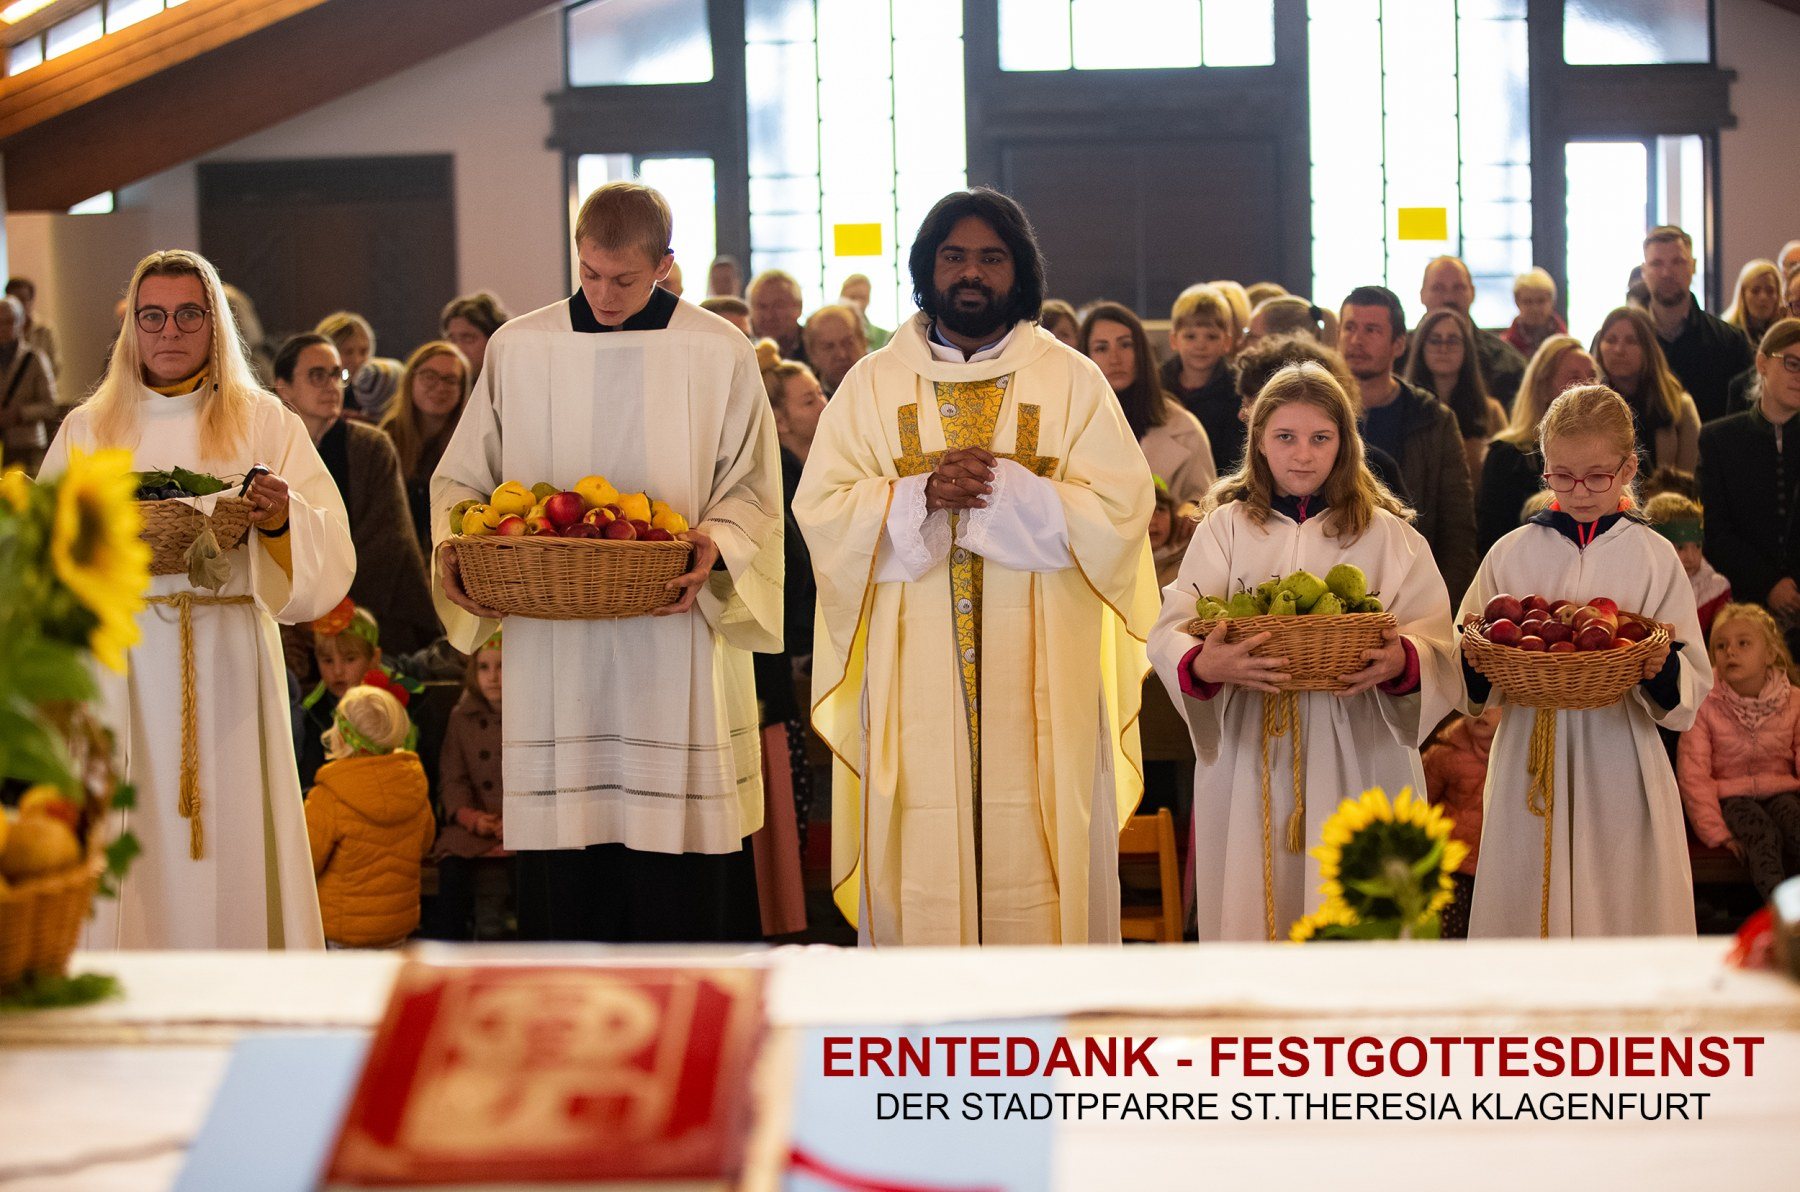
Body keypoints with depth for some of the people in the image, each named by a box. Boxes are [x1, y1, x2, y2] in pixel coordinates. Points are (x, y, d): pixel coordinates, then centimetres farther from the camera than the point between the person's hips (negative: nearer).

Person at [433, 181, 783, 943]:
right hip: (554, 645, 1)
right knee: (571, 873, 2)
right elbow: (461, 476, 13)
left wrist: (716, 543, -16)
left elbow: (752, 489, 5)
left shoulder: (719, 353, 3)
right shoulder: (518, 349, 7)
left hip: (674, 636, -1)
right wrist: (453, 544, -8)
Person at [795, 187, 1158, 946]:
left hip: (1039, 678, -1)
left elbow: (1120, 511, -3)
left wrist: (1005, 487, -14)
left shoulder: (1072, 382, 7)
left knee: (1035, 847, -4)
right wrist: (921, 495, -15)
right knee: (921, 852, -2)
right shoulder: (874, 384, 10)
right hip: (915, 678, 1)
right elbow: (821, 511, 1)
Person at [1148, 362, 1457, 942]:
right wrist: (1204, 665, -26)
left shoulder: (1384, 534, 8)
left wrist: (1401, 661, -24)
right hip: (1249, 756, 0)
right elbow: (1170, 629, -3)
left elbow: (1435, 638, 0)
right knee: (1252, 904, 0)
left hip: (1355, 757, 0)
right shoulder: (1224, 529, 8)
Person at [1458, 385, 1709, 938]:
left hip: (1620, 769, -1)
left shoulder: (1654, 557, 3)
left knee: (1619, 909, 1)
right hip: (1529, 765, 1)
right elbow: (1473, 692, 8)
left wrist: (1662, 670, -20)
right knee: (1526, 910, 3)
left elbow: (1693, 688, 1)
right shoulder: (1511, 553, 5)